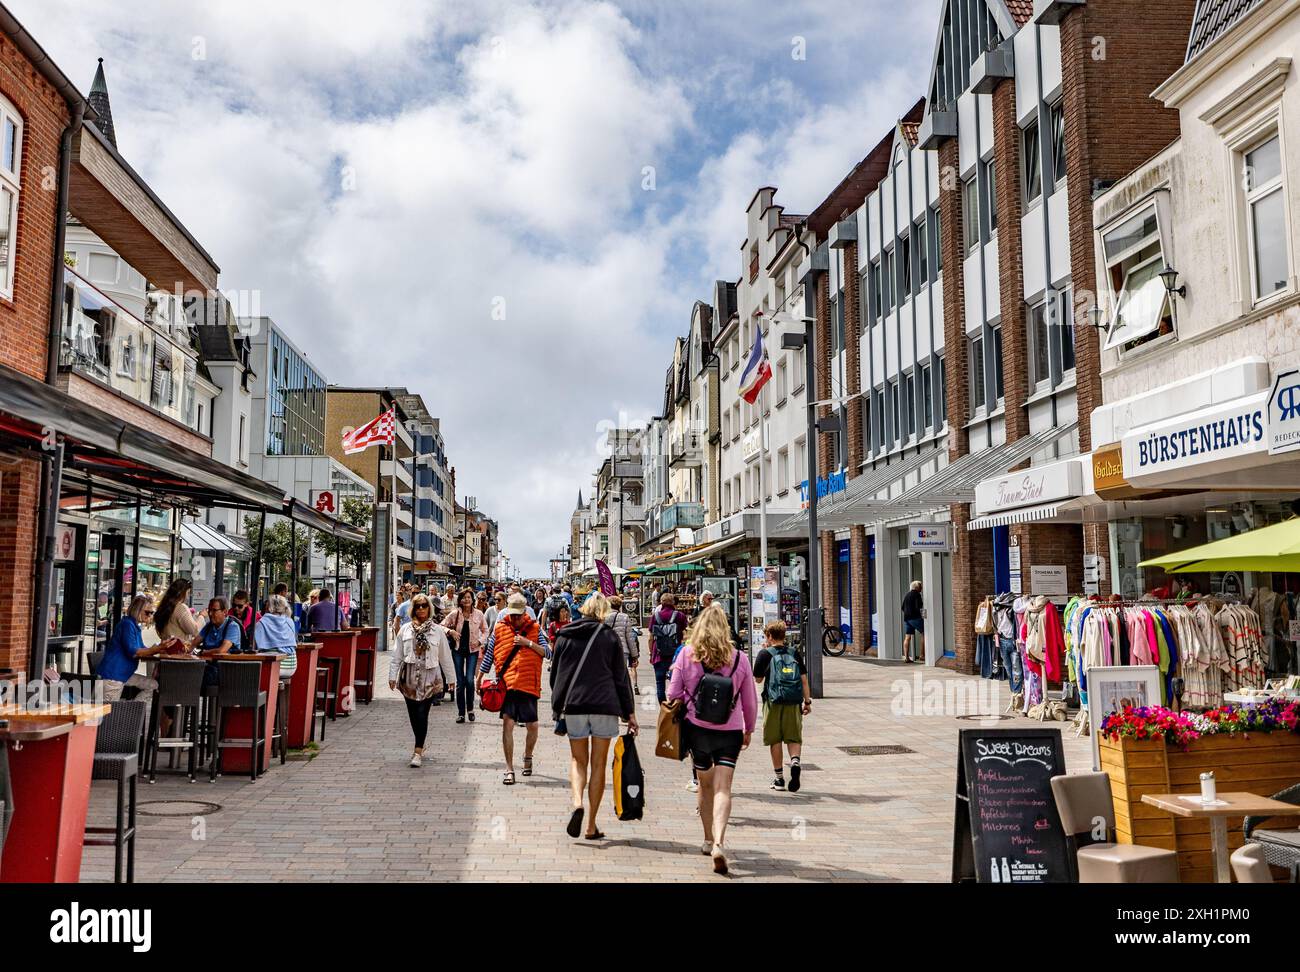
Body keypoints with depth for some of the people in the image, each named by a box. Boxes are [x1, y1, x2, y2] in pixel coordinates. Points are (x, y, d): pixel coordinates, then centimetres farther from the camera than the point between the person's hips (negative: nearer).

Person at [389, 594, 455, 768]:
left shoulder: (437, 630, 1)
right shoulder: (405, 629, 5)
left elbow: (445, 656, 6)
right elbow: (397, 655, 7)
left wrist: (450, 678, 7)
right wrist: (393, 675, 3)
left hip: (429, 677, -2)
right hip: (409, 676, 2)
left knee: (422, 714, -9)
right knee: (413, 714, 10)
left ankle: (418, 752, -4)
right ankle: (420, 746, 28)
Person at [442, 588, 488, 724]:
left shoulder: (478, 614, -1)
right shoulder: (455, 614, -1)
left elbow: (485, 631, 9)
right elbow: (442, 626, 4)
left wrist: (479, 641, -7)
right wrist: (450, 631, -14)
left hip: (472, 650, -1)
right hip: (458, 649, 1)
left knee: (469, 680, -10)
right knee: (460, 681, 2)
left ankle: (470, 709, 12)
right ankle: (461, 713, 11)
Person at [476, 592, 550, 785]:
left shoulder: (535, 628, 2)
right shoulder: (499, 628, 4)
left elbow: (548, 653, -2)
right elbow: (489, 654, 12)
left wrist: (529, 643, -14)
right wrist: (479, 678, 15)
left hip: (529, 685, 0)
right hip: (507, 684, 0)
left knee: (532, 726, 7)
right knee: (507, 724, -8)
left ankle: (528, 757, 35)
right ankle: (509, 769, -1)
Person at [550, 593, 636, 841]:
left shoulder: (564, 637, 6)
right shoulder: (610, 637, 0)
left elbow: (554, 675, 10)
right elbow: (621, 677, 1)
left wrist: (558, 708, 20)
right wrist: (630, 713, 6)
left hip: (573, 706, 1)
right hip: (605, 706, -1)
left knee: (578, 760, 15)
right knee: (598, 764, 8)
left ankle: (577, 804, -13)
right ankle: (592, 826, 9)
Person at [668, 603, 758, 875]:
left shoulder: (686, 654, -5)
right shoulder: (739, 658, -2)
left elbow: (674, 694, -3)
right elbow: (750, 700, 5)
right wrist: (749, 729, 19)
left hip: (697, 728, 1)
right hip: (730, 731, -1)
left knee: (706, 785, 18)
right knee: (723, 788, -3)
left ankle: (709, 839, 30)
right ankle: (718, 844, -20)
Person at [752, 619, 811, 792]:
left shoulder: (765, 654, -2)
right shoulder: (795, 653, 7)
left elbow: (758, 679, 8)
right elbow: (804, 679, 6)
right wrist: (807, 702, 11)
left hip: (773, 702, -2)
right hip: (794, 702, 2)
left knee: (775, 740, 8)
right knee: (794, 738, 9)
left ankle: (779, 778, 11)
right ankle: (795, 761, -19)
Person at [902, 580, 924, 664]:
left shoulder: (906, 595, 18)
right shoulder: (916, 594, -6)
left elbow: (903, 607, 21)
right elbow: (918, 606, -16)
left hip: (906, 618, 8)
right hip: (915, 617, -8)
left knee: (907, 637, 4)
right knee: (924, 633, 0)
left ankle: (906, 657, 0)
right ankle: (921, 655, -4)